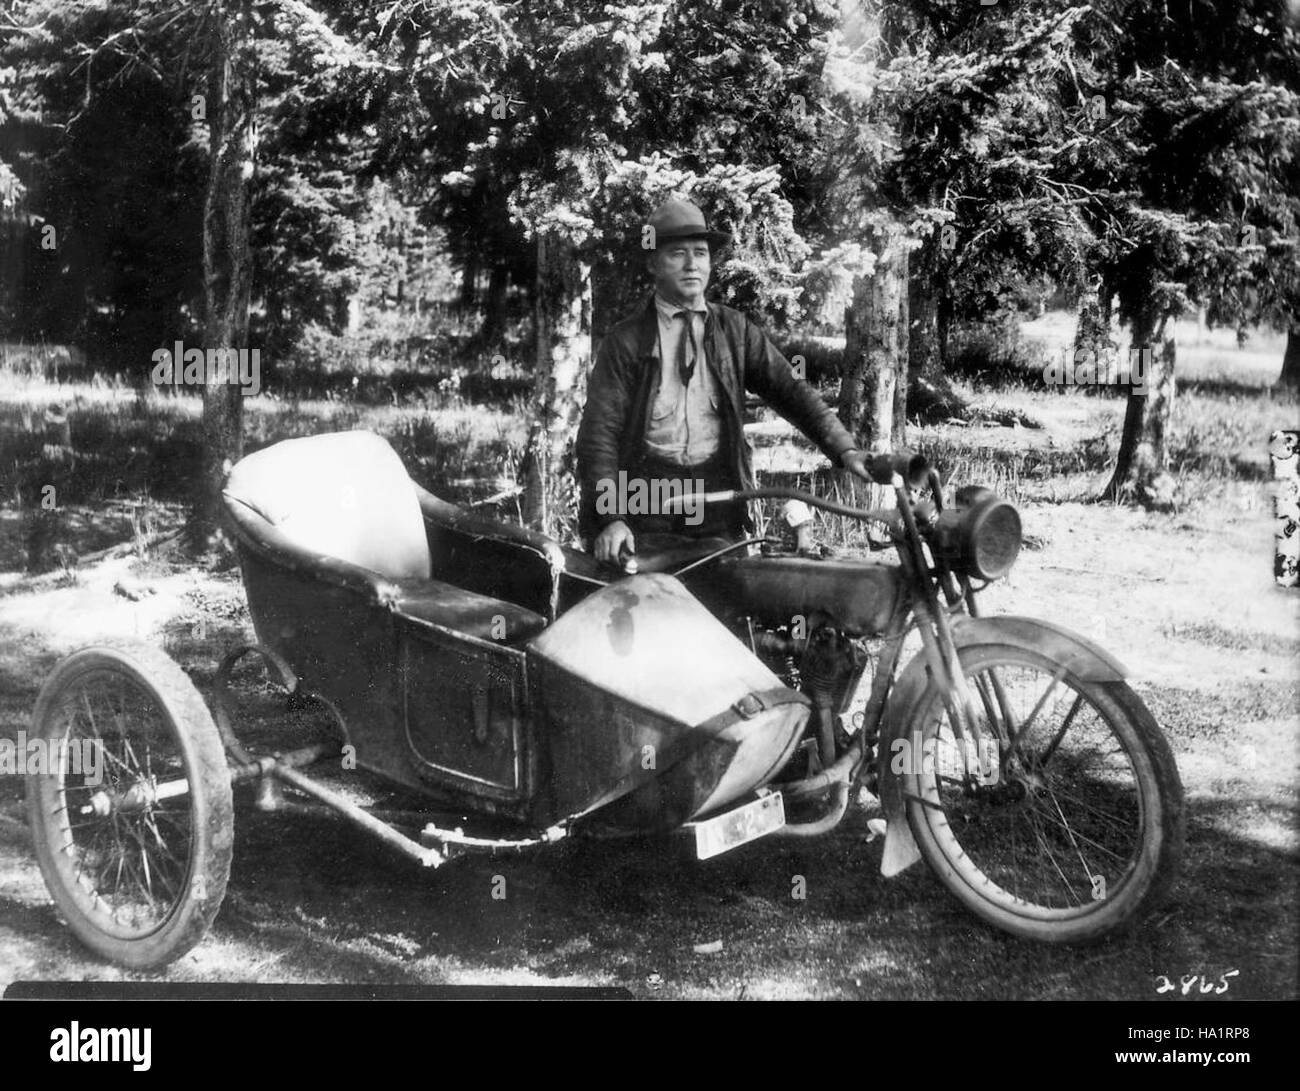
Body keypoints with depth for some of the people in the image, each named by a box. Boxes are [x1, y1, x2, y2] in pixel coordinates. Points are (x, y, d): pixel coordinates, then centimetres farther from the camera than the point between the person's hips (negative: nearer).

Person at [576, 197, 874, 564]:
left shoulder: (735, 330, 11)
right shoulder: (626, 341, 2)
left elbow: (790, 390, 4)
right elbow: (599, 431, -4)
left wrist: (845, 450, -11)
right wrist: (610, 518, -15)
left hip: (719, 495, 2)